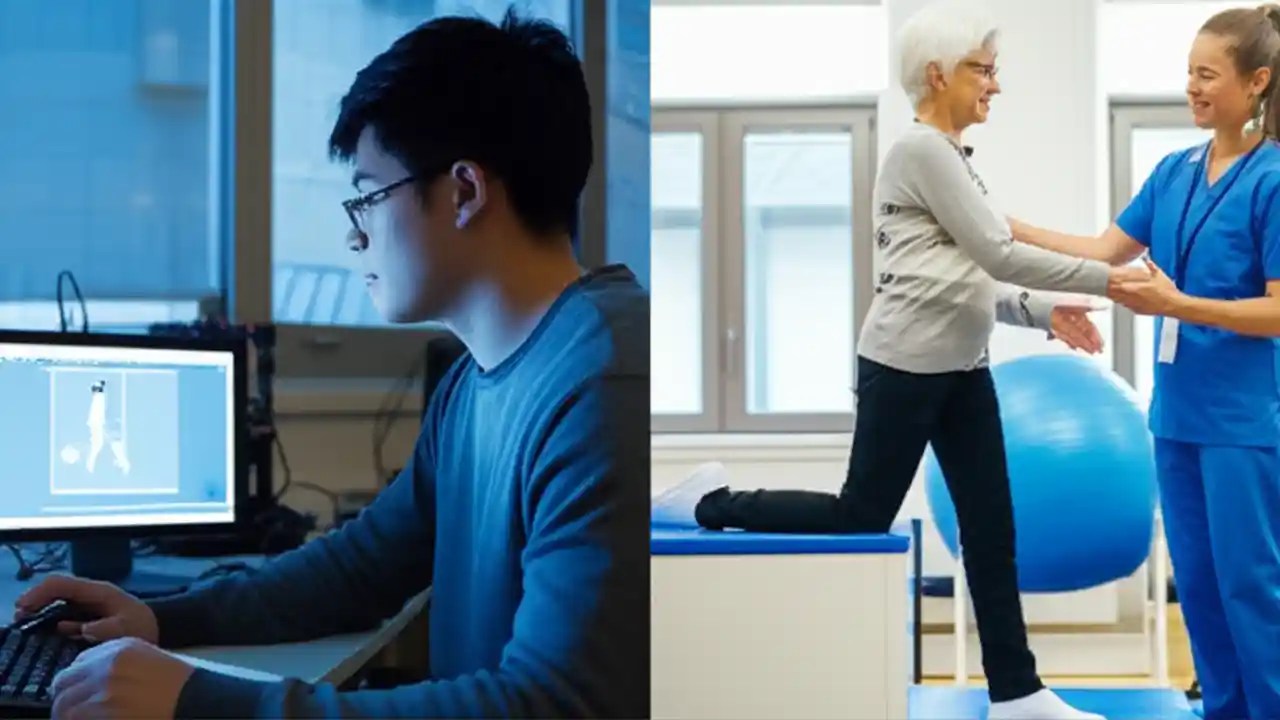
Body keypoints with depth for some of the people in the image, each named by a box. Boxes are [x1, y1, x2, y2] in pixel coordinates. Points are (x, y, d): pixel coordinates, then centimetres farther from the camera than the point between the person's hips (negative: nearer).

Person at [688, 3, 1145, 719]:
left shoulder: (952, 157, 16)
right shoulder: (922, 150, -13)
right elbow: (998, 255, -16)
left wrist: (1044, 310, 5)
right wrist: (1106, 278, -13)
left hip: (962, 370, 9)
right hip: (906, 368, -9)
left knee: (993, 529, 7)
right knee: (862, 517, 0)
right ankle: (720, 507, 18)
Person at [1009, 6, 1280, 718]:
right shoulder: (1175, 171, 8)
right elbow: (1105, 252, 11)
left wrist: (1178, 304, -25)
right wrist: (1004, 224, 6)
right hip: (1178, 412, 7)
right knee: (1198, 582, 13)